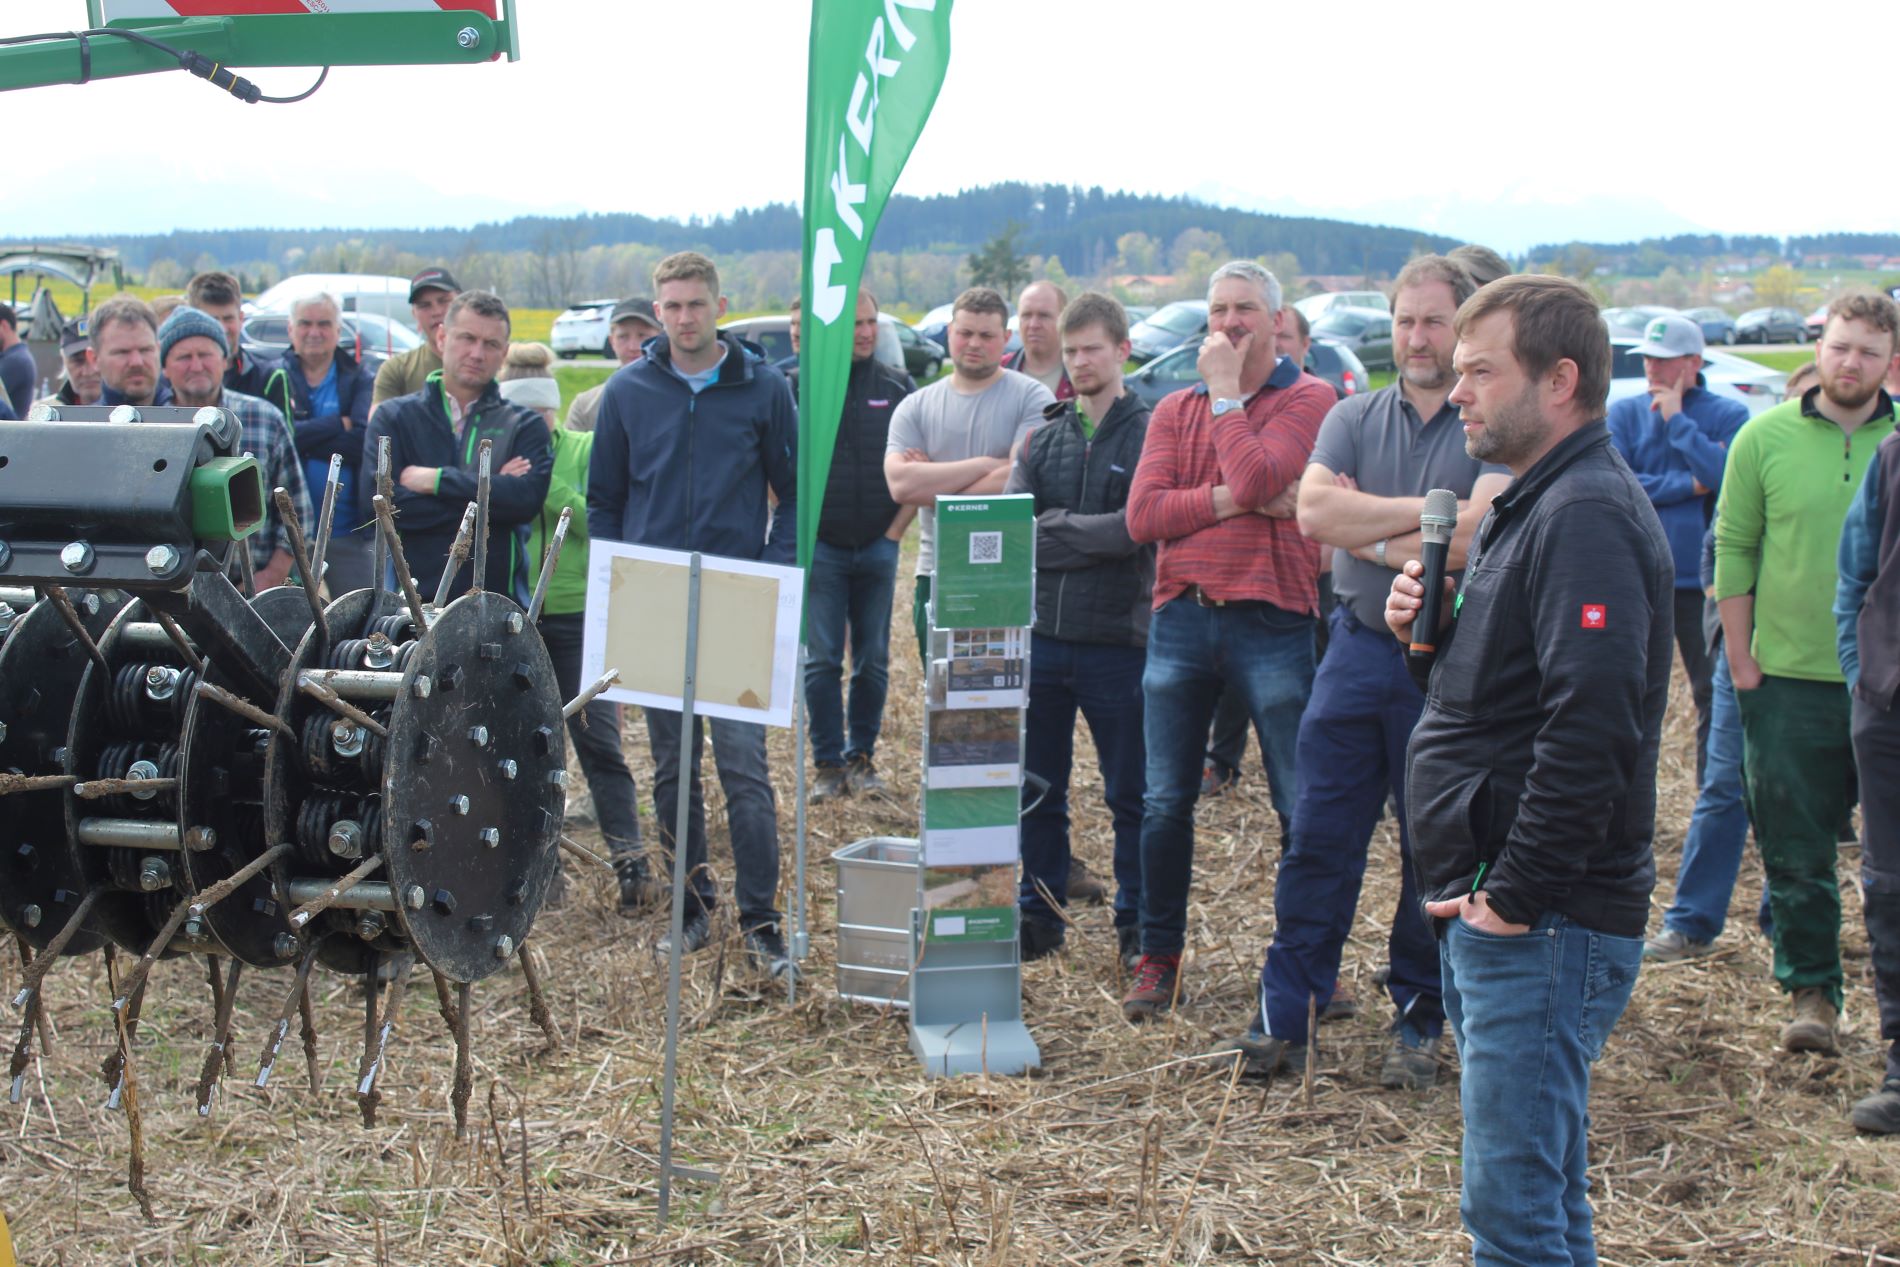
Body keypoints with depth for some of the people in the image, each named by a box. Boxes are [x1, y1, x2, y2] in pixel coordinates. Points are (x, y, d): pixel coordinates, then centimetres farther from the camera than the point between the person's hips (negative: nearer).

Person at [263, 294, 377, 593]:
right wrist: (340, 424, -10)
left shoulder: (358, 381, 8)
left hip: (347, 534, 1)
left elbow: (366, 442, -8)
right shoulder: (274, 380, 6)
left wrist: (306, 439, -13)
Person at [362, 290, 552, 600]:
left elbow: (528, 498, -10)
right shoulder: (394, 417, 9)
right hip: (411, 601, 0)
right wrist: (488, 489, -8)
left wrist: (436, 480, -9)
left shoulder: (524, 425, 9)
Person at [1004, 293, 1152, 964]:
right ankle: (1039, 914, 22)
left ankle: (1138, 925, 16)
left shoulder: (1151, 433, -2)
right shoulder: (1042, 435, 12)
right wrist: (1093, 538, -16)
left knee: (1131, 795, 6)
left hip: (1118, 642, -4)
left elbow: (1139, 528, -15)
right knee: (1037, 791, 11)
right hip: (1039, 637, 4)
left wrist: (1052, 532, -9)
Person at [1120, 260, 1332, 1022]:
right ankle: (1159, 961, 19)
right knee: (1165, 803, 8)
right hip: (1181, 620, 4)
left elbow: (1257, 477, -18)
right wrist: (1234, 501, -13)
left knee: (1303, 808, 2)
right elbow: (1142, 514, -2)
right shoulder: (1175, 410, 12)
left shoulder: (1309, 400, 0)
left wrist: (1226, 392, -7)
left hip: (1272, 623, -4)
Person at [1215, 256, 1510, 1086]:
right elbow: (1314, 511, -9)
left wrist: (1370, 535, -9)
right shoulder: (1353, 419, 8)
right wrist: (1423, 509, -15)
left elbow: (1478, 536, -20)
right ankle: (1283, 1016, 11)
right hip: (1358, 651, 3)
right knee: (1318, 841, 4)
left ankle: (1419, 1024, 20)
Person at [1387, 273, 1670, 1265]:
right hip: (1496, 918, 11)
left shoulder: (1587, 515, -17)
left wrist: (1515, 895, -22)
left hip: (1545, 925, -11)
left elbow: (1590, 726, -27)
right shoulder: (1531, 504, 17)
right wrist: (1432, 628, 4)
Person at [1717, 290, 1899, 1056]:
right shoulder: (1765, 437, 1)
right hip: (1790, 679, 0)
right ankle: (1811, 992, 18)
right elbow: (1734, 551, 4)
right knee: (1796, 852, 6)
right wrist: (1740, 658, 0)